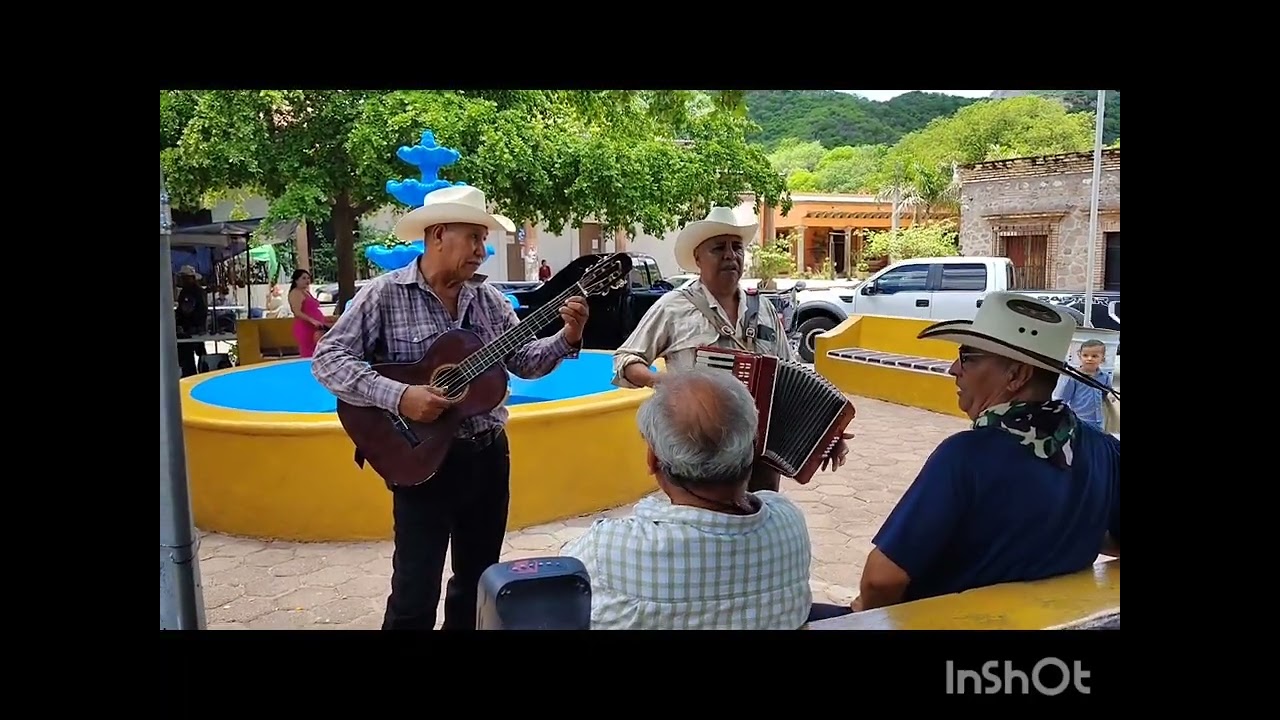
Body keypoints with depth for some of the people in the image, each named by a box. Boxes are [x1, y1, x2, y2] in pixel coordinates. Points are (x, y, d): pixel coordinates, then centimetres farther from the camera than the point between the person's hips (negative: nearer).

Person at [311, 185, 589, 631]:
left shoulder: (487, 298, 6)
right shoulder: (384, 295, -9)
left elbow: (523, 361, 8)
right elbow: (327, 359, -13)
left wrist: (566, 339, -11)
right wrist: (397, 397, -25)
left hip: (490, 454, 6)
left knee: (479, 581, 18)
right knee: (415, 597, 0)